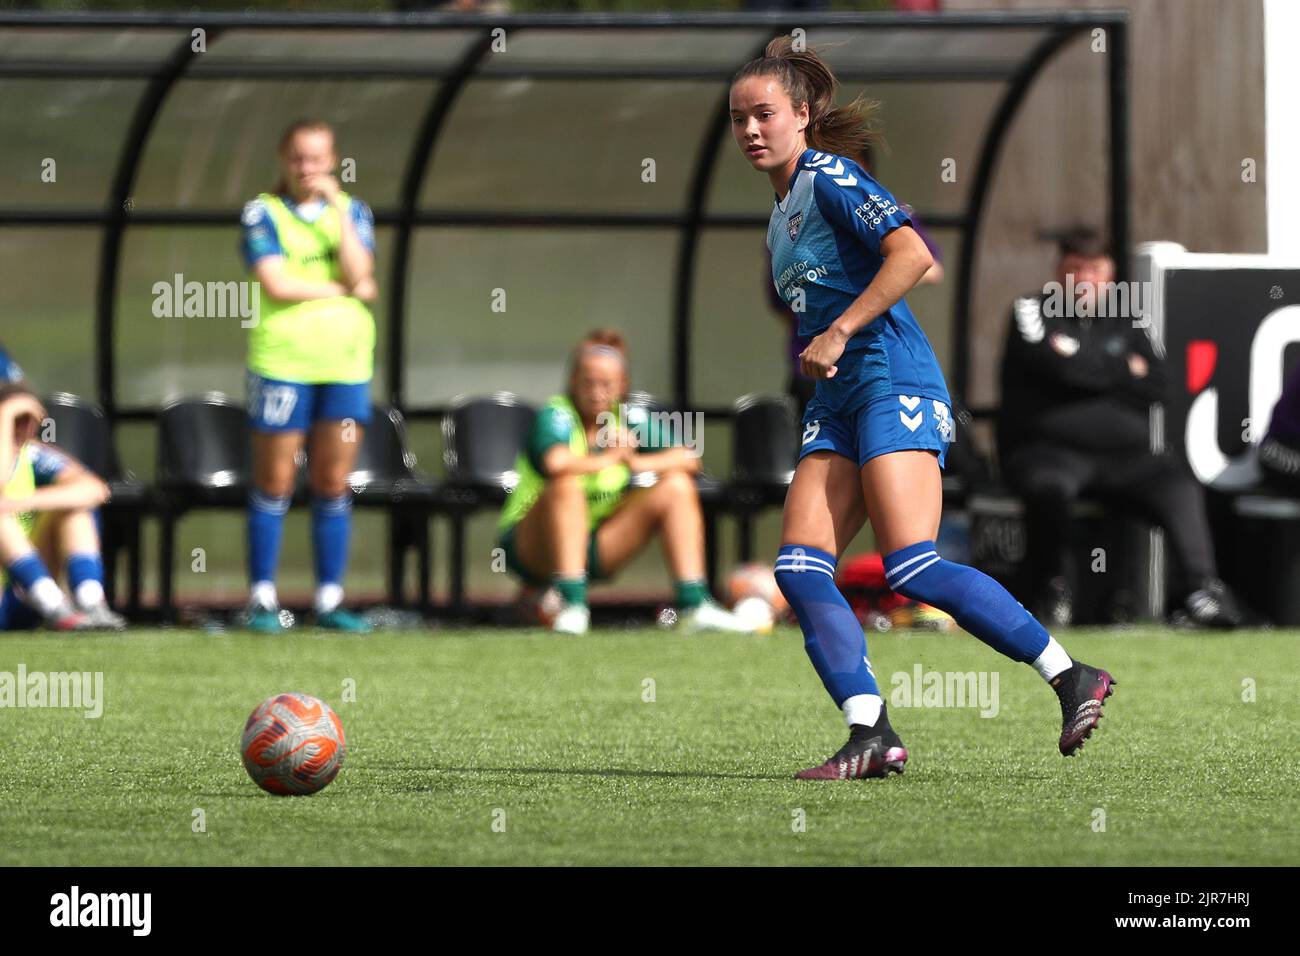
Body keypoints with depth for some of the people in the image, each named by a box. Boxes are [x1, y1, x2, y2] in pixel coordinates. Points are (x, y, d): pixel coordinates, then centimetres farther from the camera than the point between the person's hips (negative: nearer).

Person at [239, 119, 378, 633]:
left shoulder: (352, 211, 11)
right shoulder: (263, 213, 1)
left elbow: (359, 273, -6)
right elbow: (275, 283, -12)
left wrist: (337, 208, -9)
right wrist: (344, 289, -5)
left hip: (346, 362, 3)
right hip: (282, 359, -3)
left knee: (334, 485, 5)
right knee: (275, 483, -1)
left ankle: (329, 599, 10)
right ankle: (263, 600, 4)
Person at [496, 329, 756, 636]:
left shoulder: (627, 419, 1)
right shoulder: (557, 416, -17)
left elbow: (688, 459, -7)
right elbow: (556, 463, -40)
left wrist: (638, 463, -23)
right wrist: (609, 459, -23)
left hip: (594, 547, 6)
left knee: (677, 487, -3)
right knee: (567, 486, -35)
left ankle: (694, 607, -11)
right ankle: (572, 607, -36)